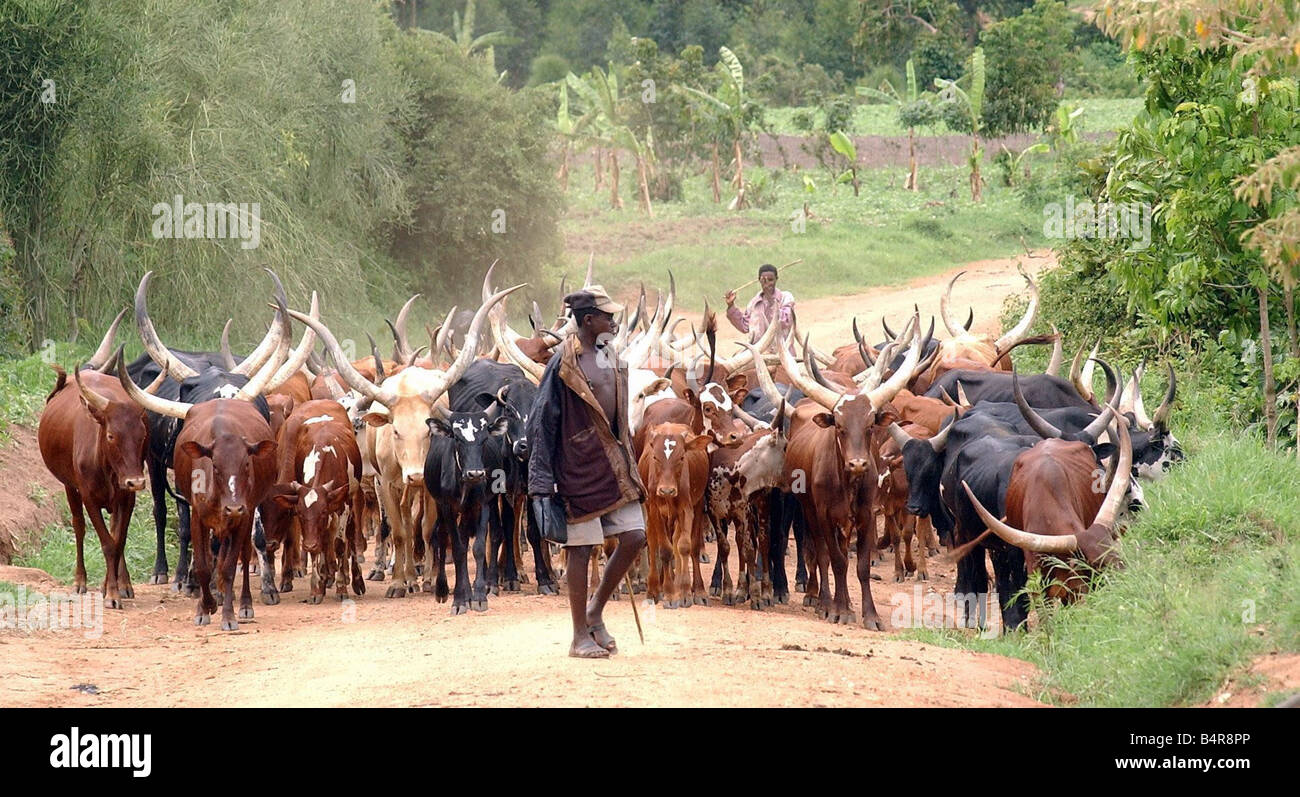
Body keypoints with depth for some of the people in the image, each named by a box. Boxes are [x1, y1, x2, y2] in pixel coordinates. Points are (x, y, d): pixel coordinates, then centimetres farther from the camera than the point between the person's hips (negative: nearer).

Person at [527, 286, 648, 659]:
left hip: (615, 462, 7)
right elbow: (541, 420, -9)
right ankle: (581, 636, 9)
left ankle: (595, 611, 19)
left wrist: (627, 459, 19)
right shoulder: (564, 362, -10)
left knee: (634, 537, 1)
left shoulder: (610, 356, 11)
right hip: (580, 465, -7)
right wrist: (542, 481, -13)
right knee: (581, 547, 0)